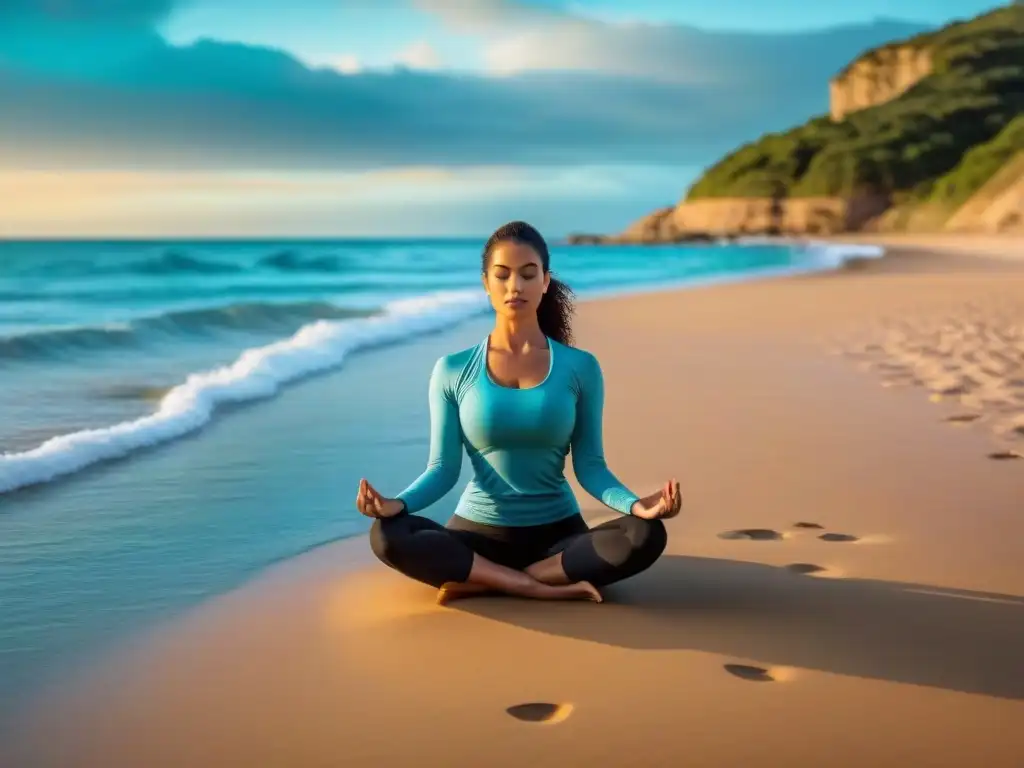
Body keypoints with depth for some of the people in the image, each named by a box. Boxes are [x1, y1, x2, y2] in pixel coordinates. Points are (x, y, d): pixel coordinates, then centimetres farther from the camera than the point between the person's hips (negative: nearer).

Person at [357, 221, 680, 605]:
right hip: (477, 532, 0)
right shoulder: (452, 371, 1)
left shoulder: (580, 367, 1)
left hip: (557, 533, 1)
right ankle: (541, 587, -28)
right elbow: (443, 468, -2)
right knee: (388, 536, -29)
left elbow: (589, 465, -2)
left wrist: (635, 504, -22)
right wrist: (398, 503, -22)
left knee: (646, 535, -29)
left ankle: (482, 581, -23)